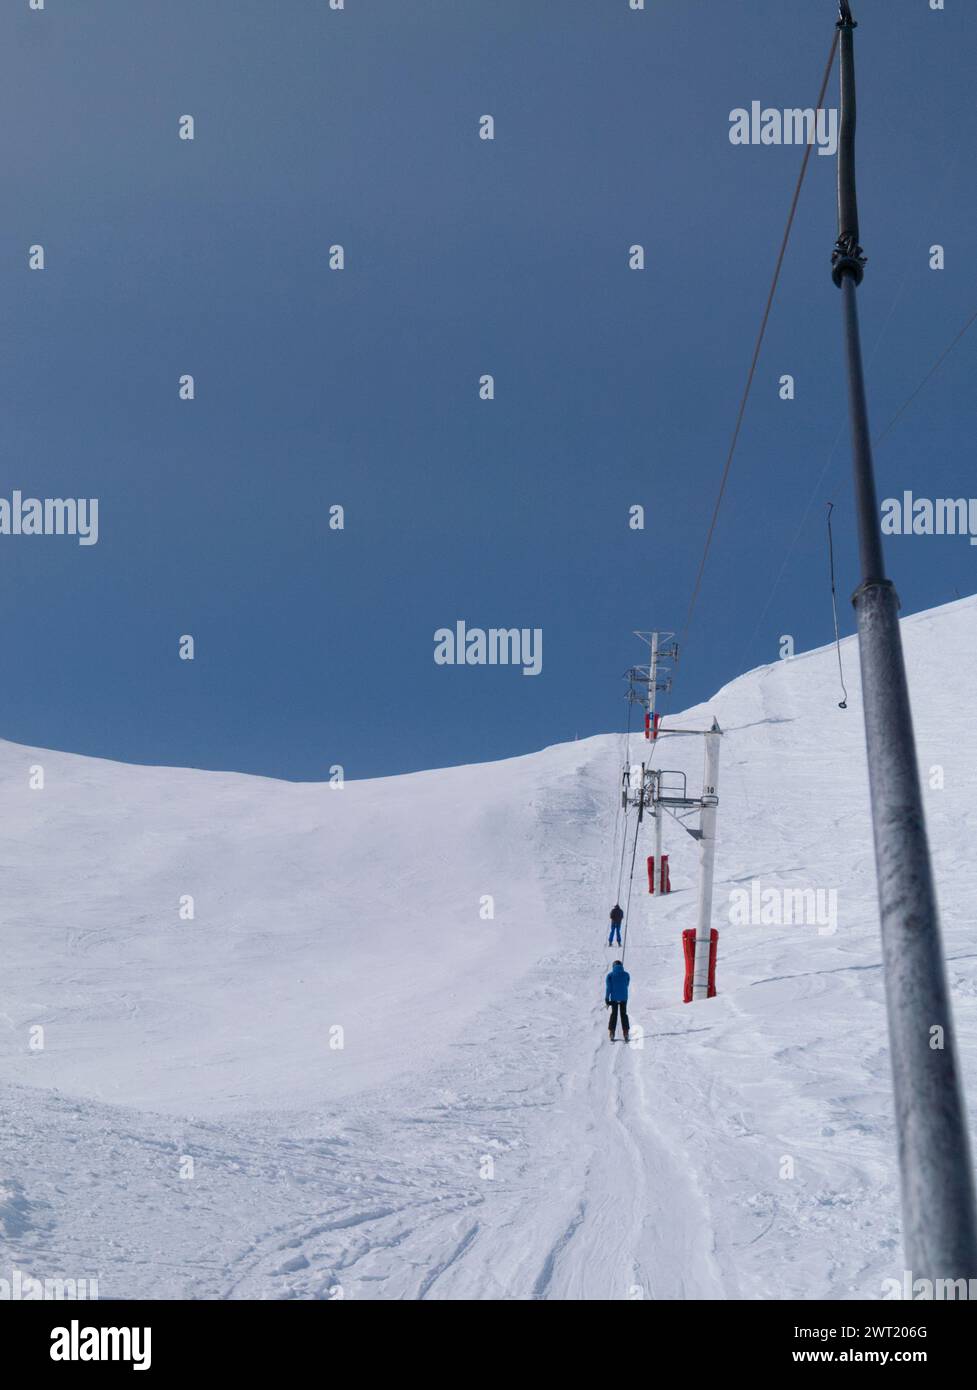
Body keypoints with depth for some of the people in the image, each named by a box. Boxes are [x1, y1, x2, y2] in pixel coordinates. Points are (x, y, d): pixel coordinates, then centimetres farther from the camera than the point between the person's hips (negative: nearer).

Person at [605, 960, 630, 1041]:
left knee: (614, 1014, 11)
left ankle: (612, 1033, 5)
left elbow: (608, 988, -7)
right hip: (624, 998, 1)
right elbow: (627, 985, 12)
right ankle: (626, 1033, 6)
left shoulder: (610, 975, -5)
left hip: (614, 998, -1)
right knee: (624, 1014, 12)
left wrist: (607, 999, -3)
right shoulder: (626, 975, -1)